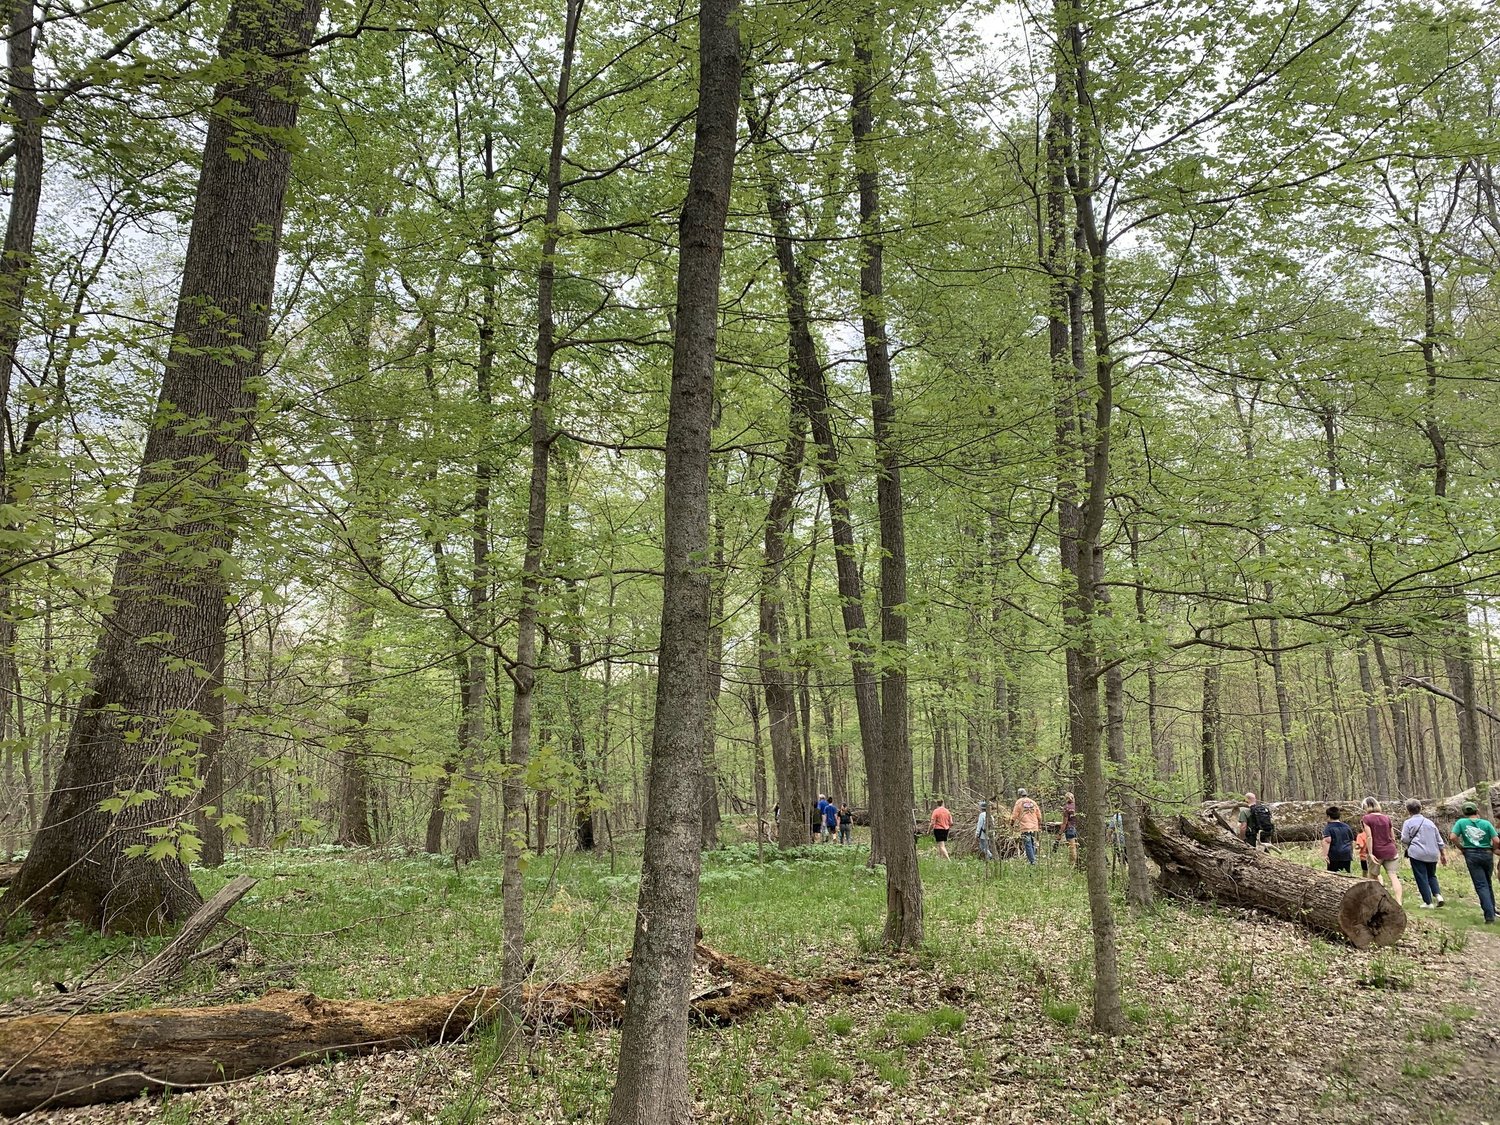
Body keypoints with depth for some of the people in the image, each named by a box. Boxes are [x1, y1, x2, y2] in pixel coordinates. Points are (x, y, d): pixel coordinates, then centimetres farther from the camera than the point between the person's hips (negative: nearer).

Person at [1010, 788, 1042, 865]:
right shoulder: (1033, 802, 13)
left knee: (1028, 845, -5)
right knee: (1033, 844, 14)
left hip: (1025, 827, -5)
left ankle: (1032, 862, -11)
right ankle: (1033, 859, 14)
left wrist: (1011, 823, 12)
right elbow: (1039, 816, 16)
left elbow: (1015, 815, -1)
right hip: (1034, 827, 5)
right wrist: (1039, 825, 26)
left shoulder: (1019, 802, 1)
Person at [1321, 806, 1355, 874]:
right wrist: (1352, 854, 35)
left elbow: (1327, 841, -18)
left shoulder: (1328, 827, -4)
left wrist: (1325, 855, -24)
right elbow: (1351, 842, 21)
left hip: (1334, 856, -4)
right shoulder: (1347, 827, 13)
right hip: (1347, 855, 4)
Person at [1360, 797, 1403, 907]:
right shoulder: (1386, 818, 8)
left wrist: (1370, 853, -13)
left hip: (1377, 852, -3)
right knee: (1393, 876, -5)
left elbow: (1369, 837, -13)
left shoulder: (1367, 818, -6)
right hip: (1390, 850, 3)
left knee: (1374, 877, 14)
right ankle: (1399, 902, -17)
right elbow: (1393, 837, 11)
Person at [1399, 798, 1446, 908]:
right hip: (1433, 854, 5)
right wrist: (1443, 854, 21)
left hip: (1417, 854, -5)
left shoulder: (1408, 822, -3)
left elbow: (1405, 839, -7)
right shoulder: (1430, 822, 13)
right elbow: (1439, 840, 15)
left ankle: (1428, 902, 1)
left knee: (1422, 878, 1)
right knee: (1432, 875, 21)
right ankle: (1438, 895, 0)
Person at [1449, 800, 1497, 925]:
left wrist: (1461, 847, 4)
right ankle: (1492, 910, 28)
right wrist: (1492, 850, 12)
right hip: (1487, 854, 1)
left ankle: (1489, 916, -11)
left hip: (1471, 855, -1)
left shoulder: (1461, 822, -1)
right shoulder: (1486, 823, -1)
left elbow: (1453, 837, -12)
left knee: (1481, 885, -2)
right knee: (1489, 884, 20)